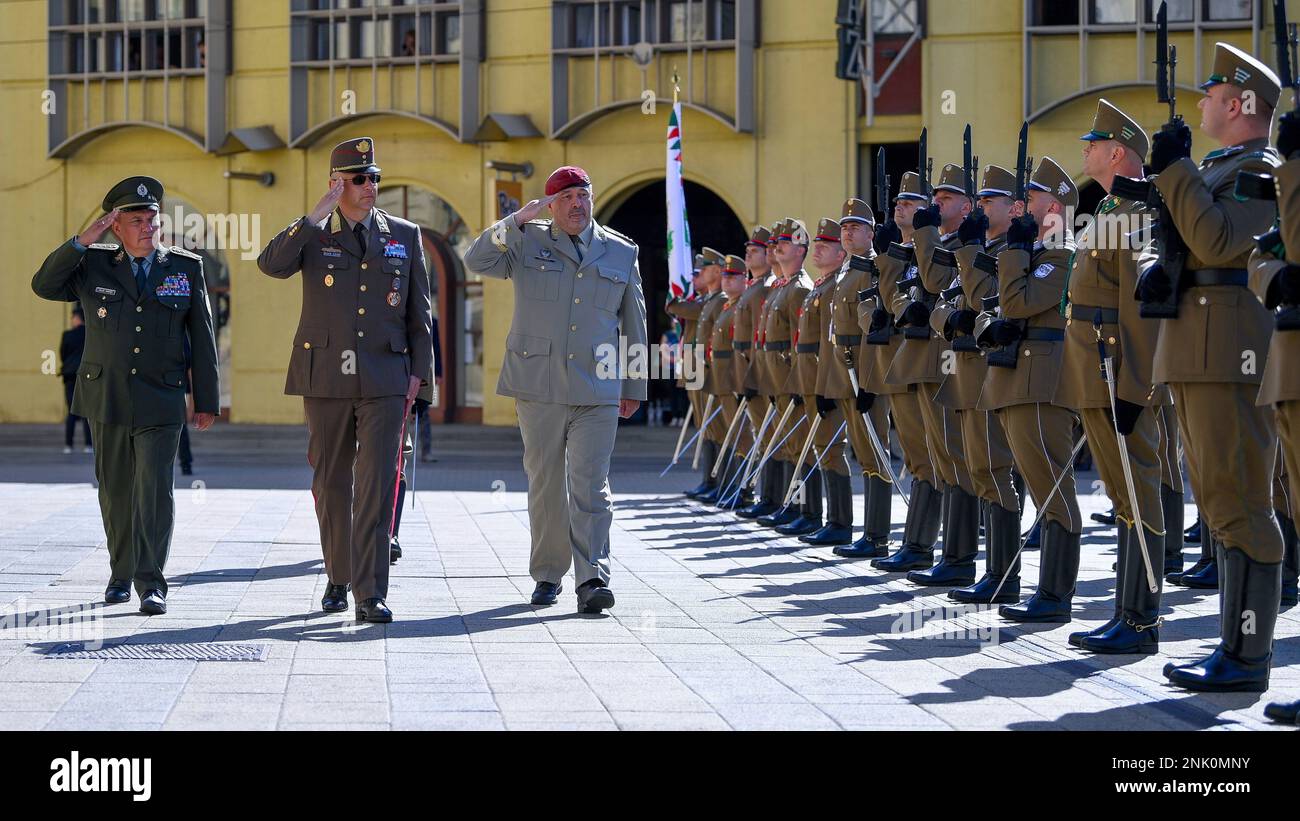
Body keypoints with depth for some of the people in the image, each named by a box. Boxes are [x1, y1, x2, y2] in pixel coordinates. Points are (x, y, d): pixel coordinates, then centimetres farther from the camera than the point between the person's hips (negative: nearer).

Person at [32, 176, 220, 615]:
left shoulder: (186, 267, 3)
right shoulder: (95, 265, 5)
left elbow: (202, 336, 5)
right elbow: (44, 285, -3)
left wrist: (207, 401, 3)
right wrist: (82, 241, -12)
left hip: (161, 401, -2)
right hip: (107, 398, 2)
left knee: (154, 490, -11)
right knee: (115, 491, 10)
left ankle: (151, 583, -8)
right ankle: (122, 574, 25)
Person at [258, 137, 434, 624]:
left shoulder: (405, 236, 9)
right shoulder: (312, 235, 4)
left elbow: (419, 312, 11)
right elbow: (271, 265, -17)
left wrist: (420, 371, 3)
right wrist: (318, 216, -18)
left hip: (385, 380, 0)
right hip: (326, 377, 0)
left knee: (377, 483, -9)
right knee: (331, 482, 9)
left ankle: (371, 594, -11)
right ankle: (338, 578, 25)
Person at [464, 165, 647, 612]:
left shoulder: (621, 252, 10)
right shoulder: (528, 242, 7)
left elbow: (634, 324, 16)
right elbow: (476, 261, -8)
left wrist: (634, 386, 16)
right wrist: (518, 220, -17)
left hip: (597, 390, 0)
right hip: (539, 387, 0)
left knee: (591, 486, -8)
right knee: (545, 484, 7)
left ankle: (592, 579, -13)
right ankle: (547, 576, 17)